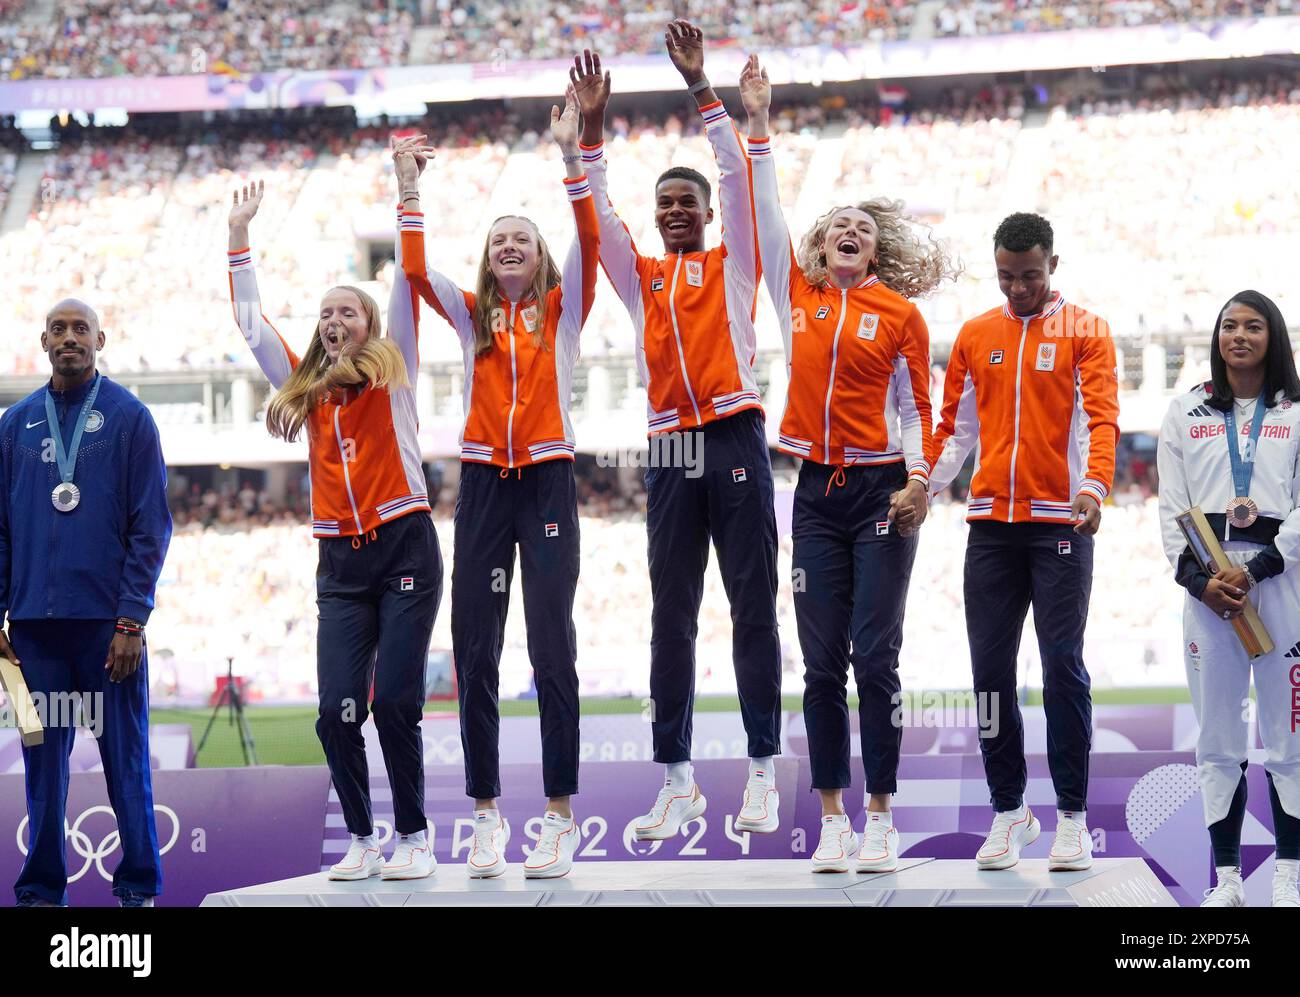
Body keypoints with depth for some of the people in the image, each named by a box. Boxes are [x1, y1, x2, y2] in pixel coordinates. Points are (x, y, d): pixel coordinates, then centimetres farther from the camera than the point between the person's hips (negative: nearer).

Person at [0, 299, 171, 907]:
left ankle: (138, 887, 8)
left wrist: (131, 620, -10)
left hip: (109, 621, -3)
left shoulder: (128, 418, 1)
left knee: (125, 759, 0)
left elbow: (151, 527, -3)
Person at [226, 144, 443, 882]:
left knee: (396, 703, -8)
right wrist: (240, 233, 21)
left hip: (405, 549, -3)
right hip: (340, 563, 3)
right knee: (339, 710, -6)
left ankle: (414, 835, 4)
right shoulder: (306, 389, 14)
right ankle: (362, 839, 6)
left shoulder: (392, 371, 6)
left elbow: (408, 278, 3)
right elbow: (251, 321, 19)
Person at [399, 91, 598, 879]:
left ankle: (562, 814, -4)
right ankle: (487, 813, 9)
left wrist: (572, 155, -14)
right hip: (483, 484, 3)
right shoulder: (472, 314, 12)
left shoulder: (563, 308, 7)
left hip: (549, 481, -3)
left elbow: (590, 241, -7)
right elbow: (416, 269, -1)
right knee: (474, 650, 2)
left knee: (552, 645, -6)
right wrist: (410, 190, -3)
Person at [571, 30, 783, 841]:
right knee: (672, 617, 1)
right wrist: (593, 122, -1)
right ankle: (678, 780, 2)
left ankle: (764, 773, -2)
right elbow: (598, 210, 8)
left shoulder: (733, 267, 10)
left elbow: (737, 174, 1)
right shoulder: (642, 278, 17)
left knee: (754, 608, -2)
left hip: (736, 444, -3)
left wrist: (700, 86, -4)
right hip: (673, 454, 3)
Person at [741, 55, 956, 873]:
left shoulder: (900, 313, 1)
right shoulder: (798, 295, 8)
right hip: (818, 492, 3)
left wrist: (920, 480, -10)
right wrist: (758, 124, 6)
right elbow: (765, 210, 9)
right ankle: (833, 819, 6)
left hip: (882, 491, -3)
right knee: (822, 662, 2)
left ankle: (881, 820, 1)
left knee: (875, 657, -4)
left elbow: (918, 406, 2)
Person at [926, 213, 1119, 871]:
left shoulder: (1084, 331, 3)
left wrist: (1094, 485, -26)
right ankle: (1008, 812, 10)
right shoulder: (976, 335, 13)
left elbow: (1101, 416, -8)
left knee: (1063, 667, -6)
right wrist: (921, 488, 2)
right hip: (991, 522, 4)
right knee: (991, 670, 2)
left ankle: (1073, 816, 0)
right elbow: (956, 427, 17)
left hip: (1060, 521, -4)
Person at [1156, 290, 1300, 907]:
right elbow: (1172, 509, 7)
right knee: (1217, 739, 2)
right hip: (1207, 583, 2)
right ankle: (1226, 879, 5)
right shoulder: (1186, 413, 13)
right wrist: (1198, 578, -7)